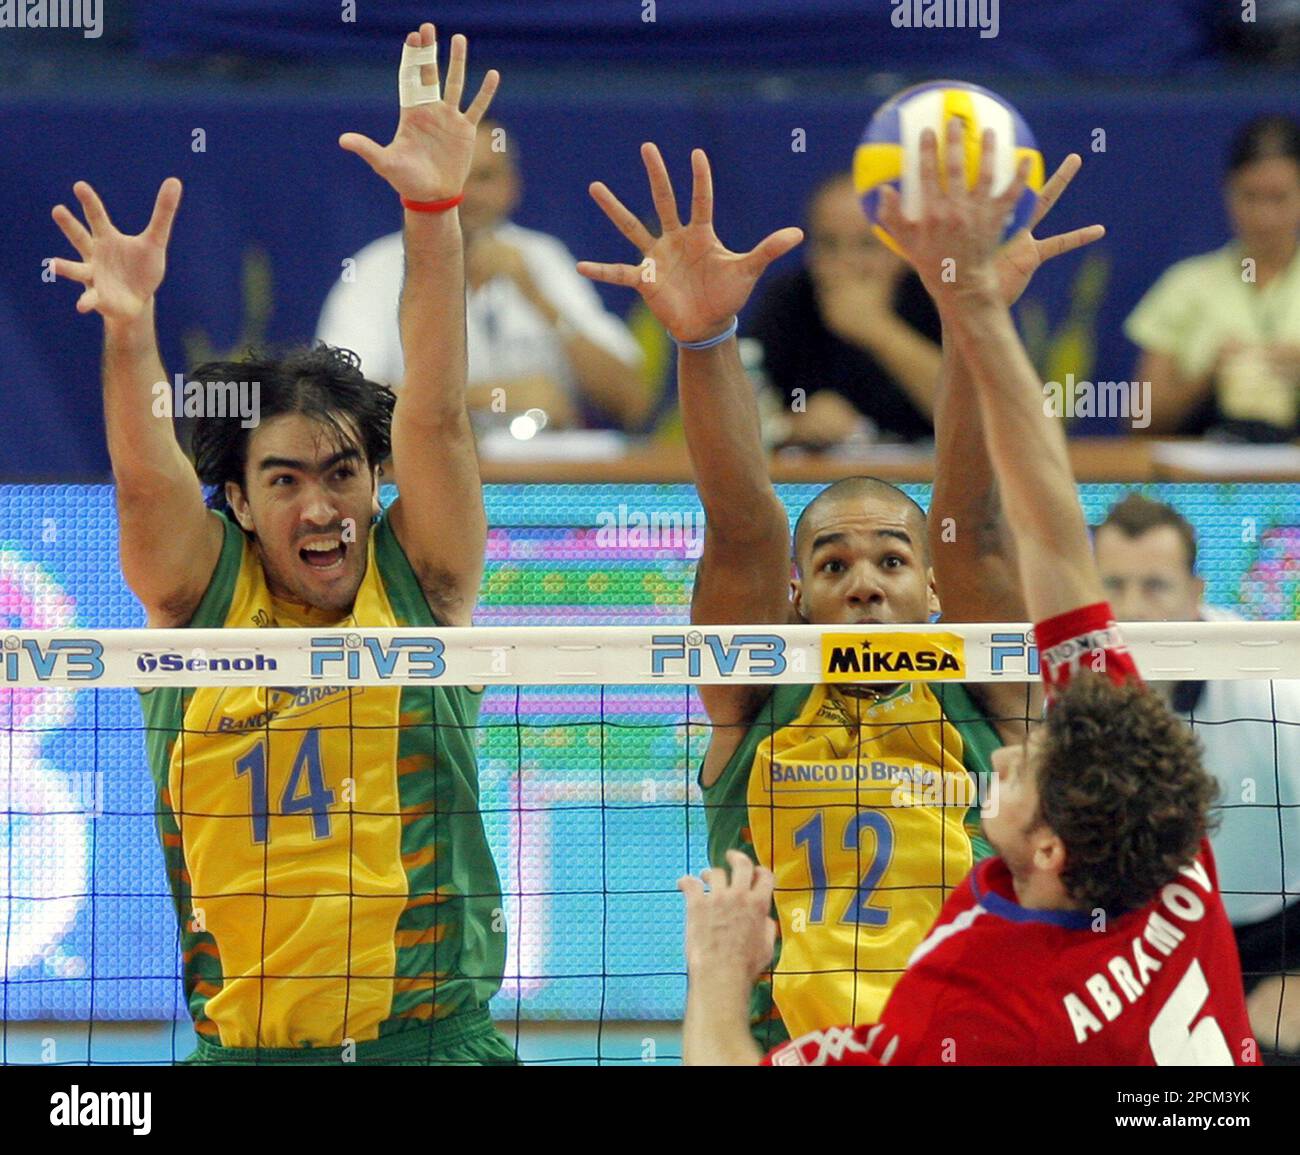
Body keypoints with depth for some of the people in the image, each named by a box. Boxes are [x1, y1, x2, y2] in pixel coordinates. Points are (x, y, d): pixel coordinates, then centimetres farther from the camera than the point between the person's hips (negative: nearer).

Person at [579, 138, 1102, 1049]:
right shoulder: (757, 707, 14)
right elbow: (742, 525, 1)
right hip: (772, 1054, 1)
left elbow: (973, 520, 0)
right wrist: (704, 337, -12)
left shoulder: (982, 704, 12)